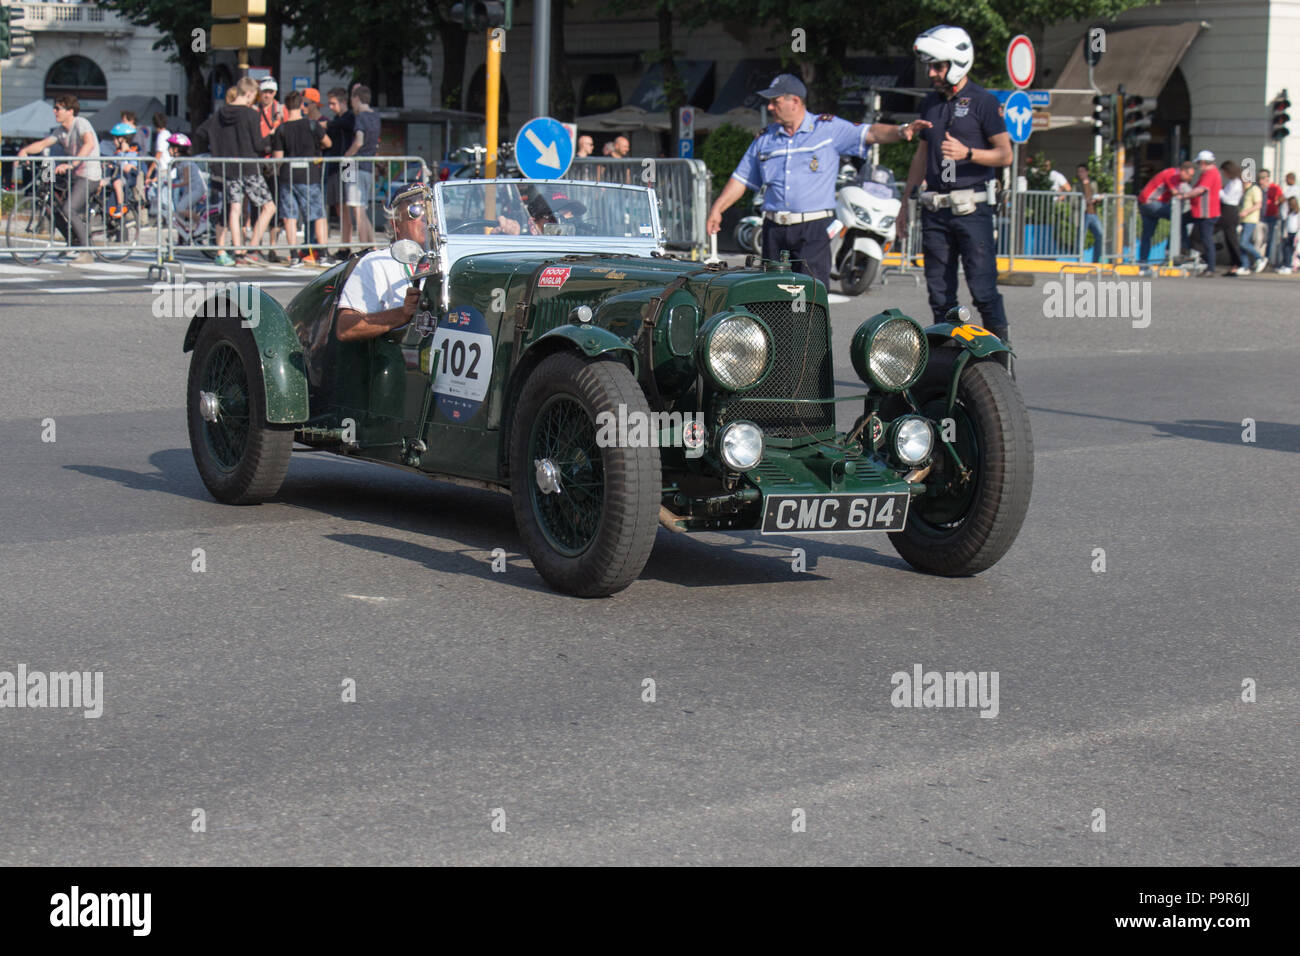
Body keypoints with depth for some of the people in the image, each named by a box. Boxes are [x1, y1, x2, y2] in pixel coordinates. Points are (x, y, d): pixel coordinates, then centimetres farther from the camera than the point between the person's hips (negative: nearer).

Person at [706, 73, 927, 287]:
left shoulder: (829, 129, 3)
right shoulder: (765, 139, 15)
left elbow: (869, 134, -4)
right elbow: (741, 179, 19)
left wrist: (900, 131, -21)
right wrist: (717, 208, 10)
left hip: (813, 230, -4)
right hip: (774, 230, 4)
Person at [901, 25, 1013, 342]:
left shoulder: (983, 101, -3)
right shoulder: (930, 102, 15)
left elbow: (1005, 155, -4)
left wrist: (967, 153, -21)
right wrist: (905, 203, 21)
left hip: (972, 207, -6)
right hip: (935, 207, 6)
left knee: (983, 287, -9)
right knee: (939, 292, 5)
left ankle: (1001, 351, 0)